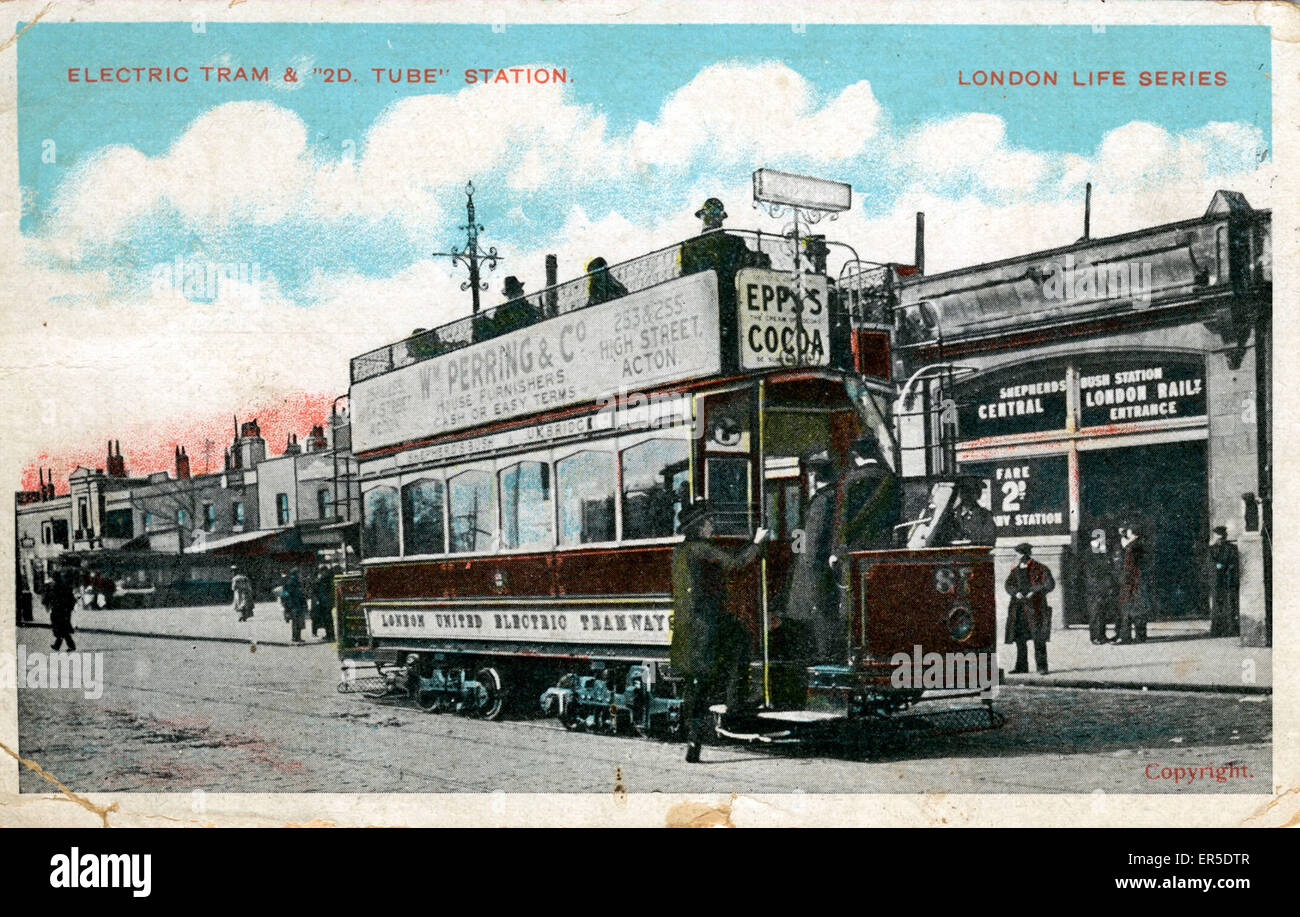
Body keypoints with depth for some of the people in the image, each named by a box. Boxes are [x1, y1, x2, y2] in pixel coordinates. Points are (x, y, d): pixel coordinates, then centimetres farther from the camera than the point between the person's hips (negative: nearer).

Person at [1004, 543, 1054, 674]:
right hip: (1019, 607, 5)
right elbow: (1009, 585, 10)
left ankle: (1042, 667, -5)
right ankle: (1021, 667, 13)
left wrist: (1034, 592, -13)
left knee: (1039, 638, -8)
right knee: (1019, 638, 6)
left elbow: (1050, 584, -6)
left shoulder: (1041, 569, 1)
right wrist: (1016, 593, -10)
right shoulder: (1015, 570, 16)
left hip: (1035, 607, -5)